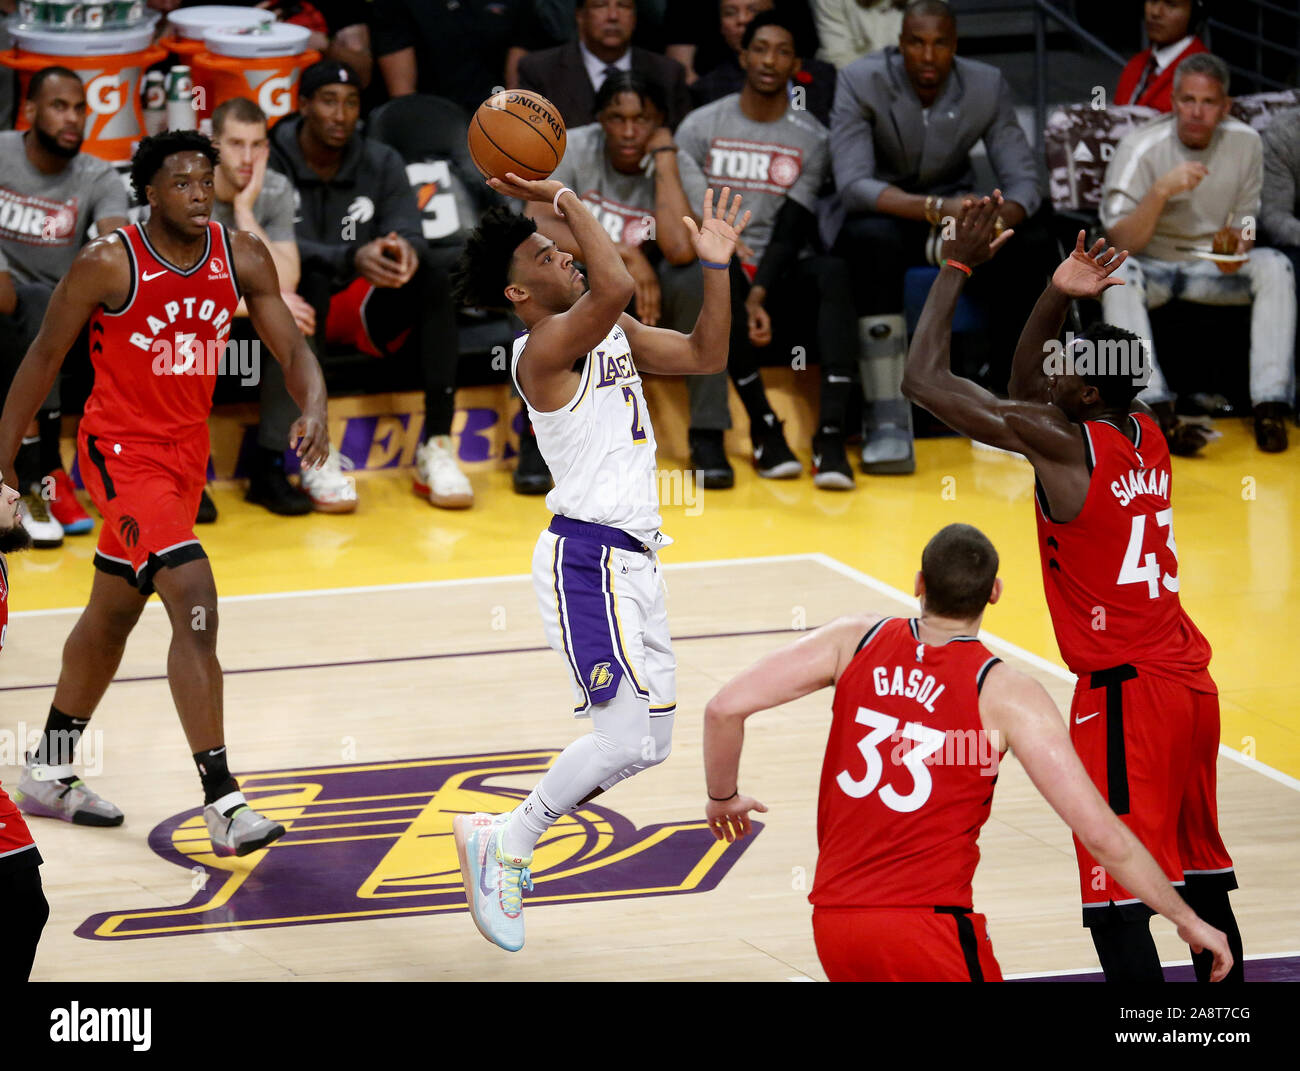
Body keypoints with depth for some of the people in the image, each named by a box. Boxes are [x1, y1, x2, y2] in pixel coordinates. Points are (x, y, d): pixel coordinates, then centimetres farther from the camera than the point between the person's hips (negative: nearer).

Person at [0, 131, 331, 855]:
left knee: (114, 613, 21)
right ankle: (223, 801, -22)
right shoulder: (108, 265, -16)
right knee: (196, 603, -21)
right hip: (121, 449, -7)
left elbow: (292, 347, -4)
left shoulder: (242, 258, -3)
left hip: (186, 451, 7)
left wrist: (314, 409, -26)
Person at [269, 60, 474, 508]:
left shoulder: (382, 163, 5)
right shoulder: (270, 164, -8)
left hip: (366, 307, 4)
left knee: (432, 276, -24)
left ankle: (436, 446, -29)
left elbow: (408, 231, -7)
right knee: (309, 282, -37)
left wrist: (405, 248, -35)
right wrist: (352, 259, -40)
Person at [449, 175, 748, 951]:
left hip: (632, 559, 10)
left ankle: (509, 839, 20)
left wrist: (716, 266, 8)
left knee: (652, 740, 12)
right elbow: (616, 287, -32)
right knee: (625, 737, -15)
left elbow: (705, 356, 17)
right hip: (587, 557, -10)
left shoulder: (611, 332, 15)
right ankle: (506, 843, 2)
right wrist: (565, 197, -23)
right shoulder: (545, 346, -14)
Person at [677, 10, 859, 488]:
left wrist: (759, 296, -21)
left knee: (834, 271, -32)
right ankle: (763, 427, -29)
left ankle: (831, 434, -42)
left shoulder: (811, 138, 5)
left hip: (781, 276, 1)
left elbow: (790, 232, -4)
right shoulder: (699, 127, 4)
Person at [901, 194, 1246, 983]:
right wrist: (1058, 302, 12)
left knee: (1117, 902, -8)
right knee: (1201, 879, 17)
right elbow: (1027, 391, 26)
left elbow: (925, 380, -13)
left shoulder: (1064, 443, -14)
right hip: (1189, 681, 9)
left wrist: (959, 265, -4)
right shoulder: (1147, 436, 9)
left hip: (1123, 690, -9)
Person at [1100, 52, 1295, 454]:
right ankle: (1157, 411, -46)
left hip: (1213, 270, 3)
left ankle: (1270, 405, -30)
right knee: (1116, 272, -36)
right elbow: (1120, 242, -21)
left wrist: (1237, 246, -19)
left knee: (1275, 267, -26)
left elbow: (1244, 225, 5)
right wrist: (1161, 191, -35)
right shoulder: (1141, 146, -15)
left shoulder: (1245, 143, -5)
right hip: (1151, 268, -3)